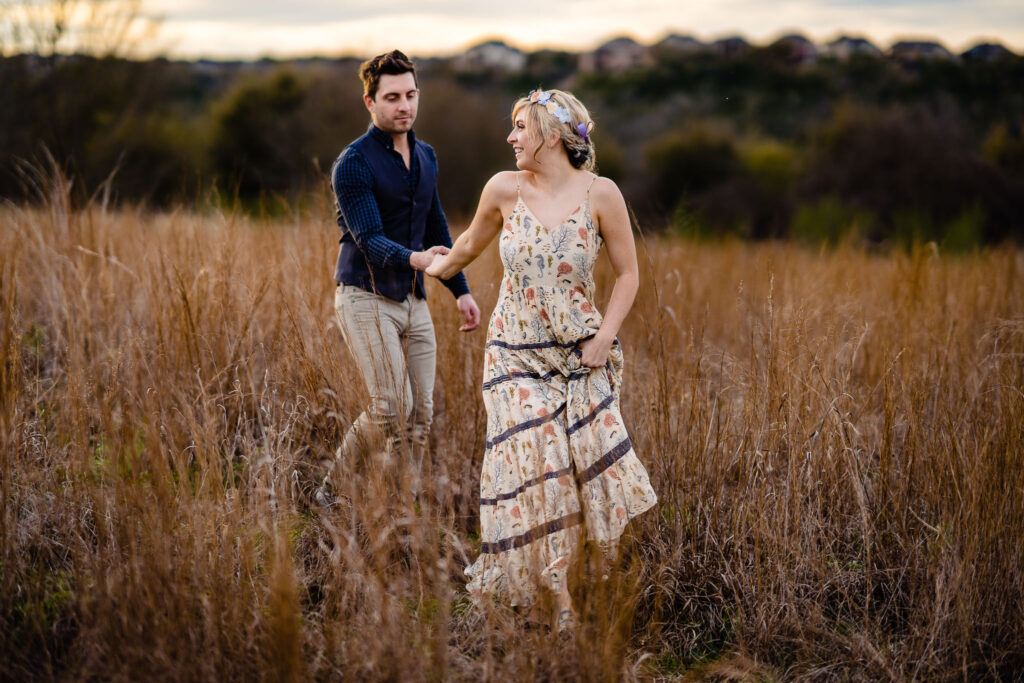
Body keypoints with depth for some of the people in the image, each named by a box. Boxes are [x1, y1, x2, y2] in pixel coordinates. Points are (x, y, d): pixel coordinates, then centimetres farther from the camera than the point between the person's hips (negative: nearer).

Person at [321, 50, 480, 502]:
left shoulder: (425, 157, 12)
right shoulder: (353, 164, -12)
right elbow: (370, 239, -22)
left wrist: (460, 290, 19)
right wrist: (414, 259, -41)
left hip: (412, 299, 7)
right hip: (366, 298, -7)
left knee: (420, 417, 2)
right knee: (392, 410, -14)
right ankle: (334, 488, 5)